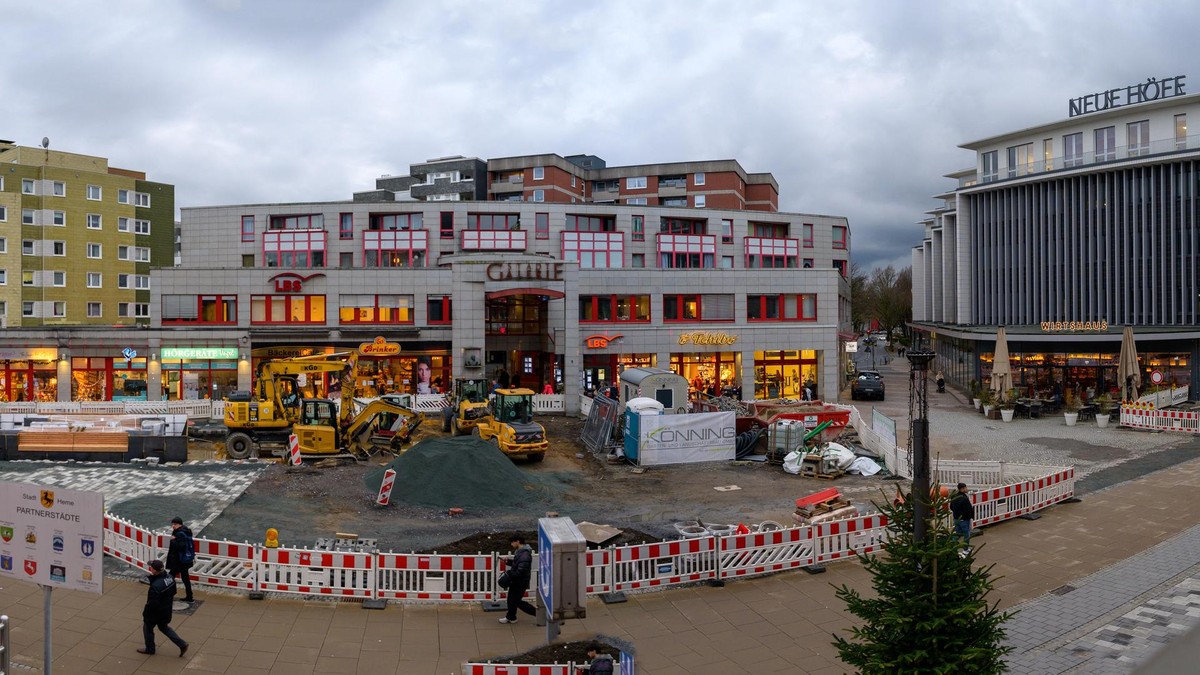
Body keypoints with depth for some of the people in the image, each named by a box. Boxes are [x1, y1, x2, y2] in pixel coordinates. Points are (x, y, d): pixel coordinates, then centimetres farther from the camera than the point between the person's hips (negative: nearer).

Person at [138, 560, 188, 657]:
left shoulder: (156, 585, -35)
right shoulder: (170, 577, -9)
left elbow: (152, 603, -28)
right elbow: (173, 592, 6)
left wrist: (145, 612, -11)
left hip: (156, 612, -8)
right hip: (166, 610, 8)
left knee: (147, 628, 19)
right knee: (164, 627, 26)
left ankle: (150, 649, 37)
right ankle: (182, 644, 21)